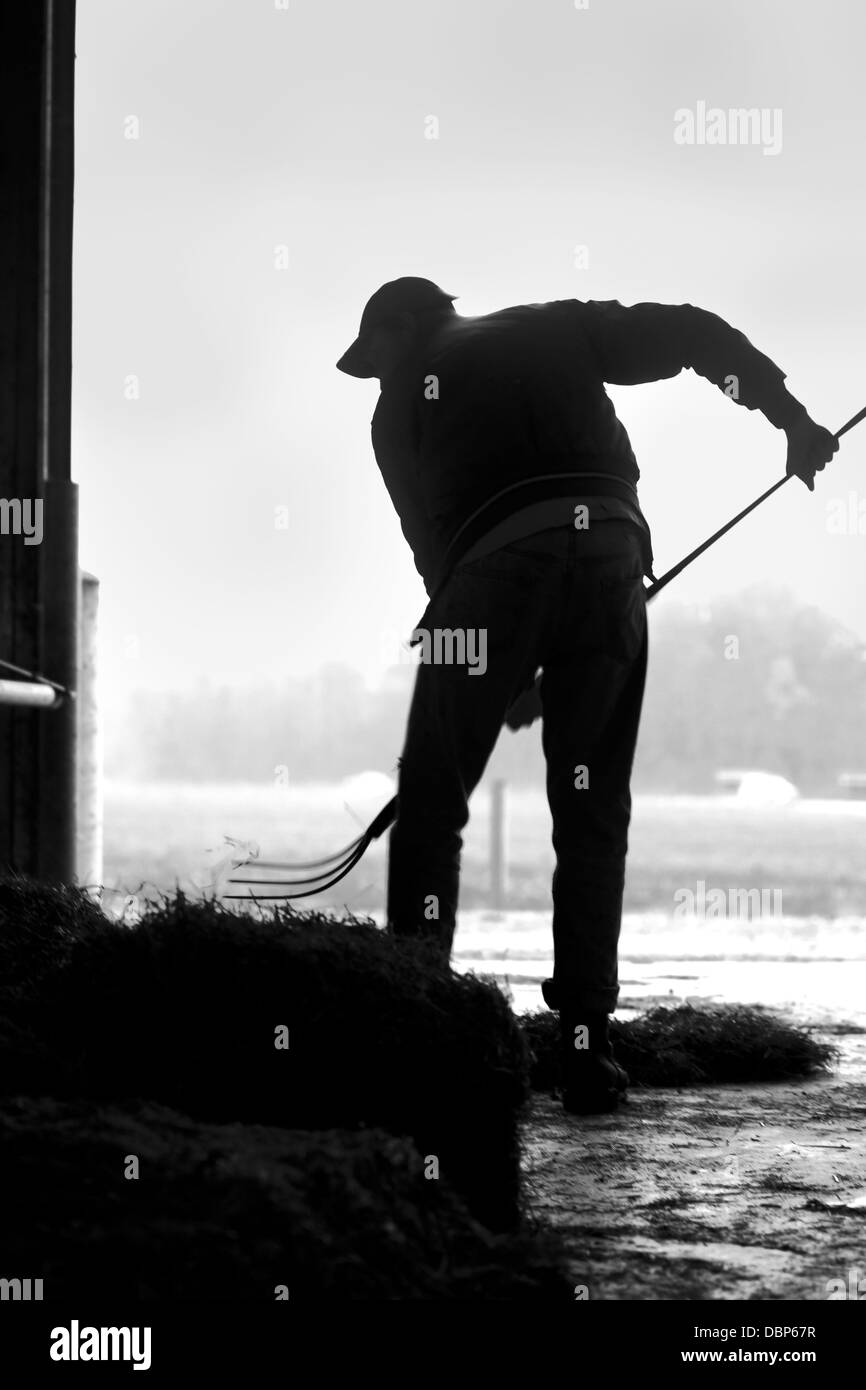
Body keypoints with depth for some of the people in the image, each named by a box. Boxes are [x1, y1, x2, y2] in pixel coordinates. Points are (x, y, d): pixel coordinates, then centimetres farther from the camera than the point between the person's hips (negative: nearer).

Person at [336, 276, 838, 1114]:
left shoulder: (403, 402, 18)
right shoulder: (557, 328, 26)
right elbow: (691, 334, 15)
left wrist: (508, 675, 21)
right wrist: (791, 417, 12)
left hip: (495, 570, -3)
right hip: (612, 554, 3)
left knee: (431, 804, 6)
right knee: (592, 812, 8)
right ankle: (586, 1055, 2)